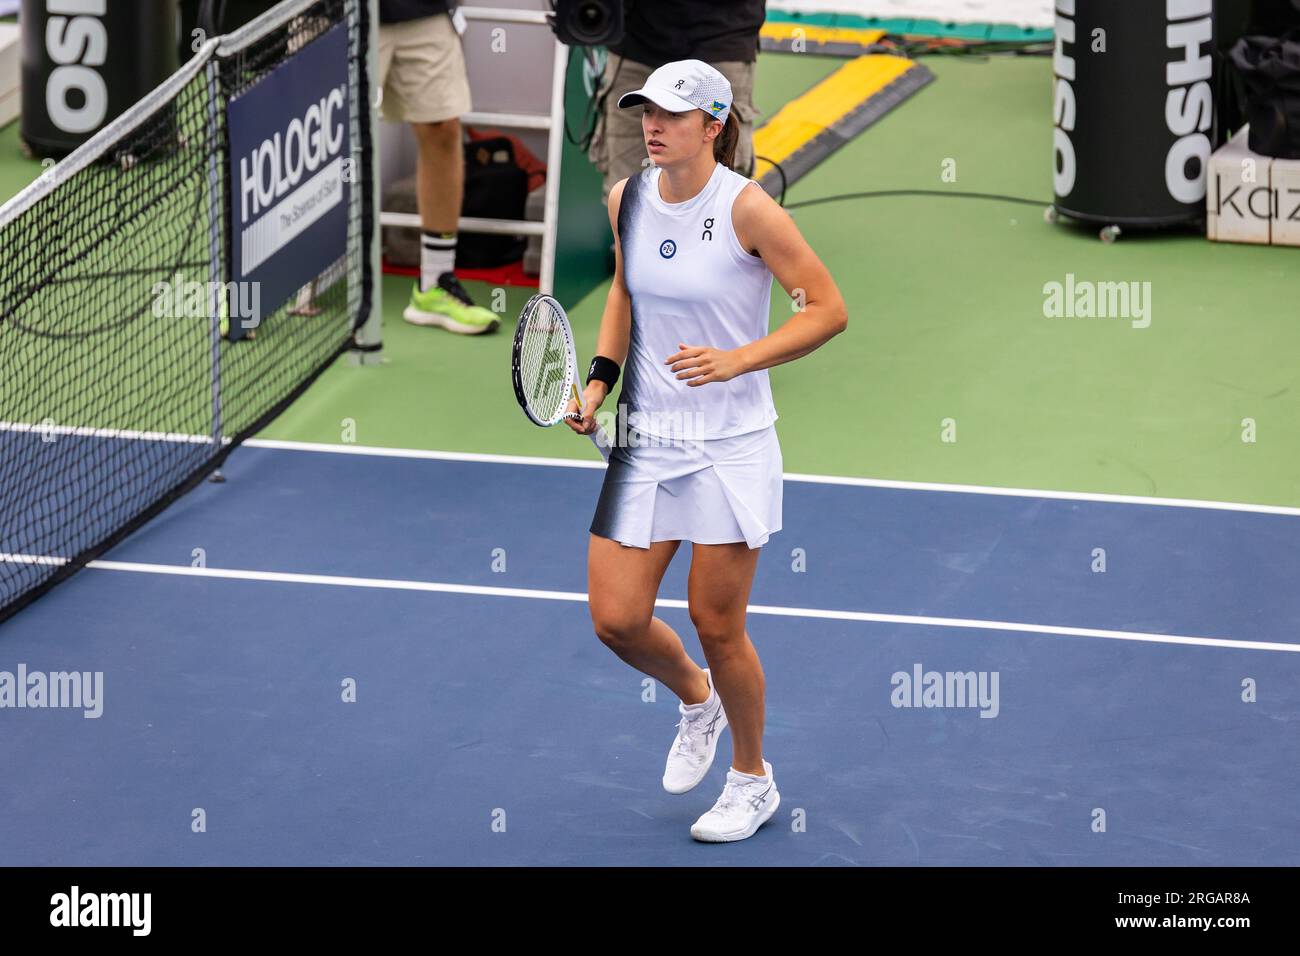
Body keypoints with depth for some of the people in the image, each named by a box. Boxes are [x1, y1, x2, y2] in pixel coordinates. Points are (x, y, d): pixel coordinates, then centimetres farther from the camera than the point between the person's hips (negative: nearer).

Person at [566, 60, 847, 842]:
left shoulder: (746, 208, -14)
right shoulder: (627, 200, 2)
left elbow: (829, 309, -11)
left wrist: (735, 360, -20)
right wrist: (599, 381, 7)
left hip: (730, 446, -5)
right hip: (645, 439, 5)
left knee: (717, 625, 1)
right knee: (617, 618, 0)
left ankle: (753, 779, 24)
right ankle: (695, 701, 33)